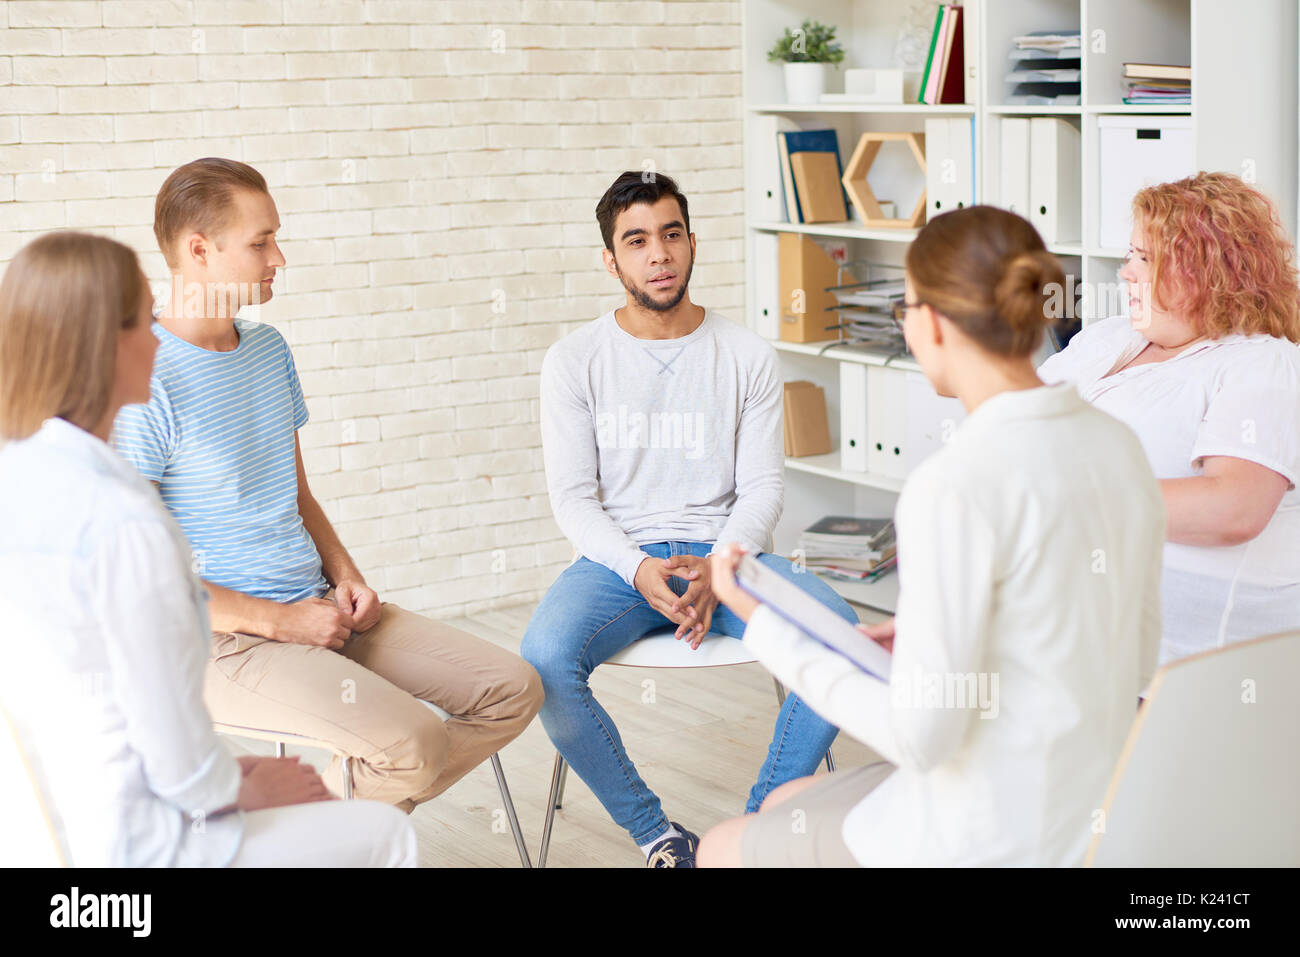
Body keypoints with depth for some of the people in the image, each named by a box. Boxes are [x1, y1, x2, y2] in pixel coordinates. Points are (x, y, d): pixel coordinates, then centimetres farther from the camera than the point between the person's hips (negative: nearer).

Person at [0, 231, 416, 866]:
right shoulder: (127, 526, -27)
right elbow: (182, 765, -20)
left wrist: (231, 771, 12)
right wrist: (251, 786, 2)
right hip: (121, 846, -8)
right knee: (385, 834, 13)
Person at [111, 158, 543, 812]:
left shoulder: (269, 349, 12)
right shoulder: (144, 384, -15)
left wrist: (345, 576, 3)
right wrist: (281, 621, -16)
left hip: (317, 607, 8)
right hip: (224, 641, -8)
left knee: (514, 690, -2)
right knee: (412, 744, -29)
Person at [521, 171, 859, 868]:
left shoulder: (747, 357, 5)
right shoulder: (575, 361, 3)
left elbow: (762, 488, 2)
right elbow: (572, 497, -1)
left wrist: (716, 570, -17)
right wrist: (641, 570, -19)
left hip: (726, 551, 1)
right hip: (618, 558, 0)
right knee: (545, 659, -32)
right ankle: (655, 833, -12)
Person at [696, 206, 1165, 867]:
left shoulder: (954, 486, -26)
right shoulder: (1118, 446, -1)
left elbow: (922, 734, -23)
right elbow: (1134, 657, 9)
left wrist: (765, 625, -12)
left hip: (983, 845, -8)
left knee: (722, 851, 19)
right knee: (782, 805, 28)